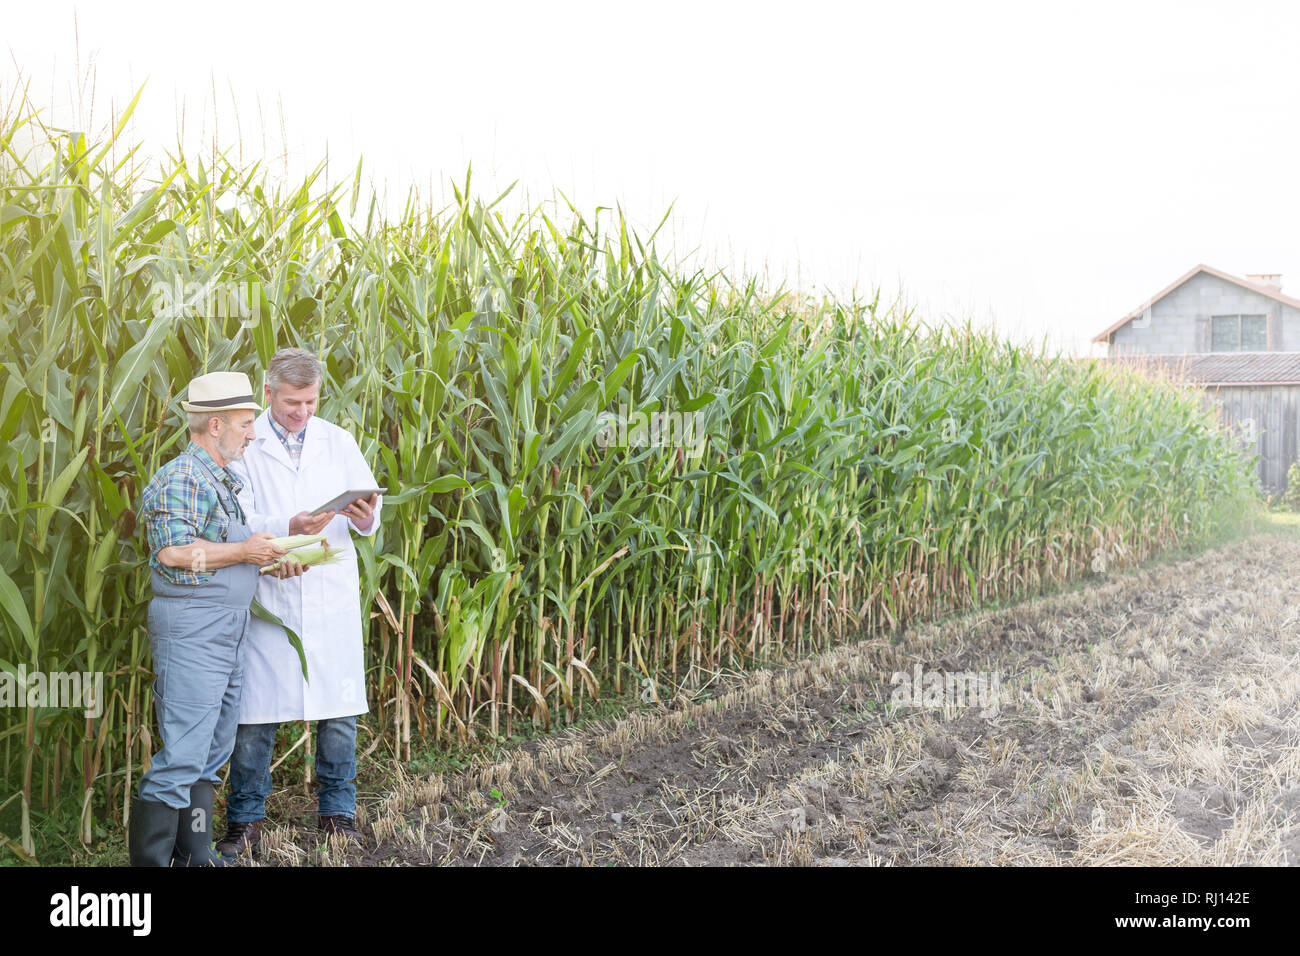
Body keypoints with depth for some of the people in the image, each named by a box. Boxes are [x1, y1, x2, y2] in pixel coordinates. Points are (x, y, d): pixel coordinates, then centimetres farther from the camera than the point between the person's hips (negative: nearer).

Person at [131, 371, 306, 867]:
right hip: (191, 627, -10)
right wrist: (244, 552, -15)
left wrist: (272, 558, 11)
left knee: (211, 752, 14)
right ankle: (148, 857, -2)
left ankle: (196, 854, 21)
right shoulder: (180, 478, -13)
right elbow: (175, 552, -24)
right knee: (182, 756, -10)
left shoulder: (222, 480, 19)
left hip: (227, 630, 10)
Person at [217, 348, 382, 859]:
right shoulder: (244, 445, 0)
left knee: (339, 708, 5)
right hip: (267, 592, -2)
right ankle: (245, 821, 14)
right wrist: (289, 528, -24)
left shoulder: (337, 441, 8)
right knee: (254, 709, 0)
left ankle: (337, 811, 21)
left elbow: (370, 512, 5)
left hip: (332, 592, 2)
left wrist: (364, 517, -19)